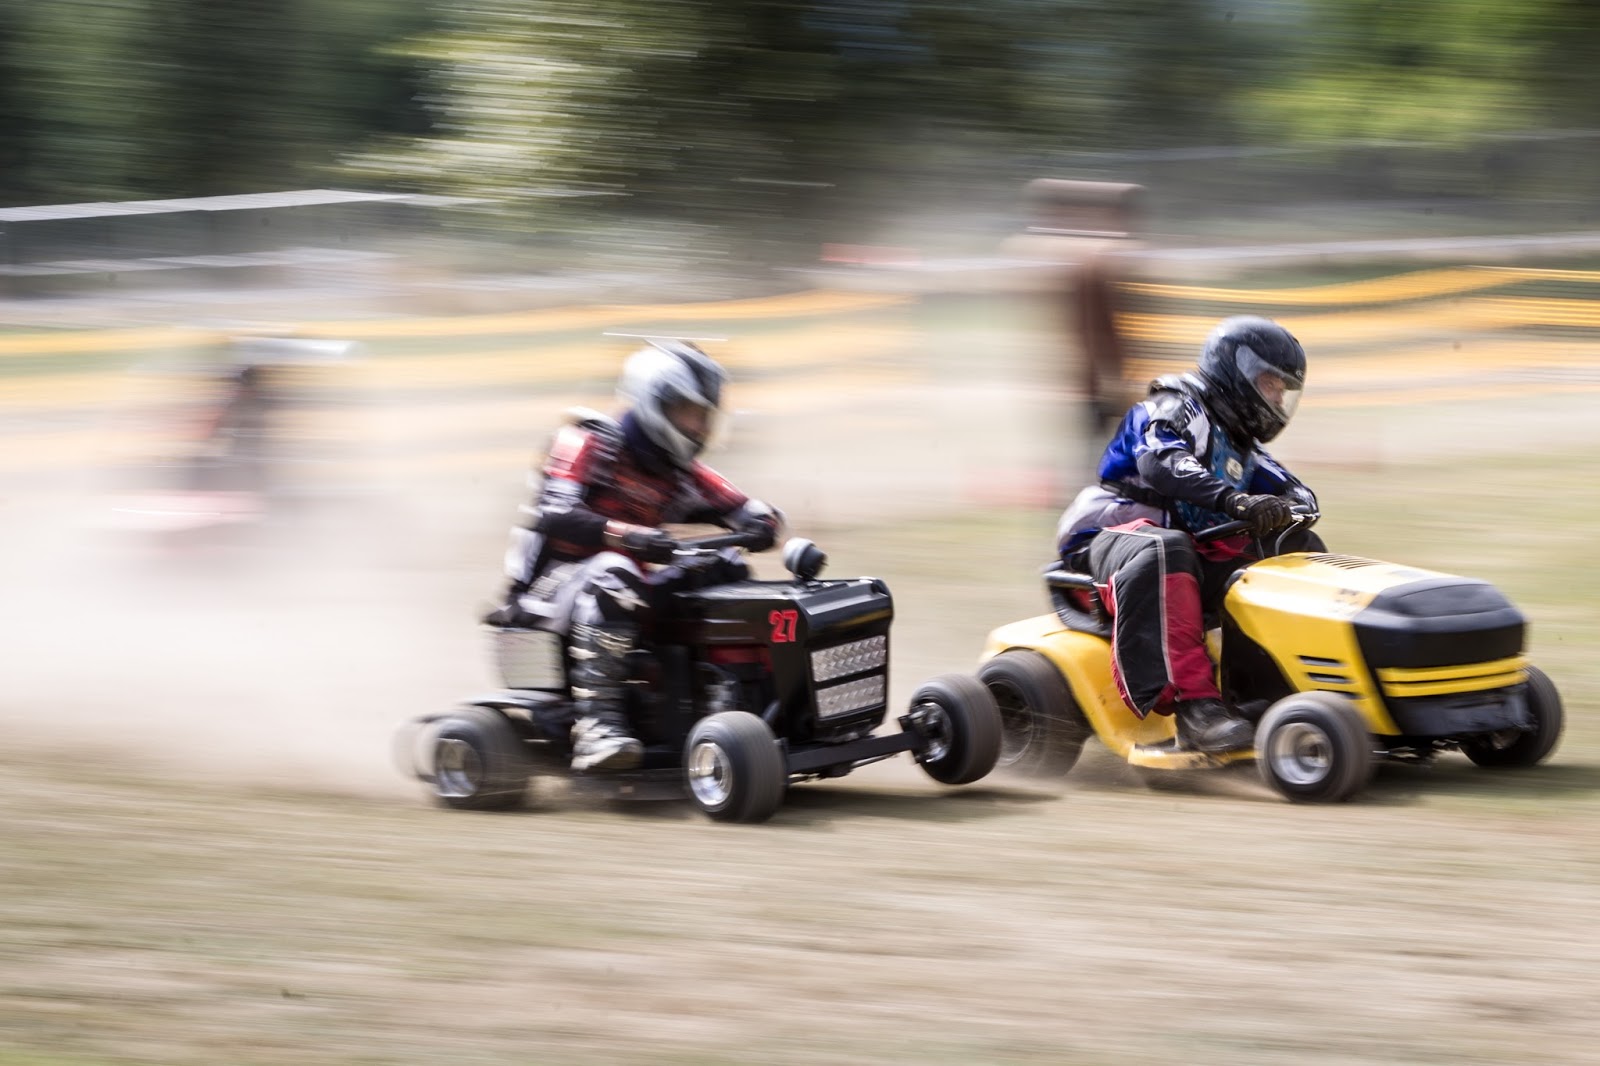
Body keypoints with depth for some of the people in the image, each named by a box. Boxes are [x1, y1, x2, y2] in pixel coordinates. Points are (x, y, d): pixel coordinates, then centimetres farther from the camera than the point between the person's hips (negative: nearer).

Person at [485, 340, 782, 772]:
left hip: (616, 590, 7)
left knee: (723, 574, -7)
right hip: (551, 587, -7)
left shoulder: (680, 474, 8)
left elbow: (748, 511, 7)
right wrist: (630, 537, -39)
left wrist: (760, 524, -19)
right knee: (611, 575, -38)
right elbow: (555, 514, -26)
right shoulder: (591, 444, -11)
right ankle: (598, 725, -47)